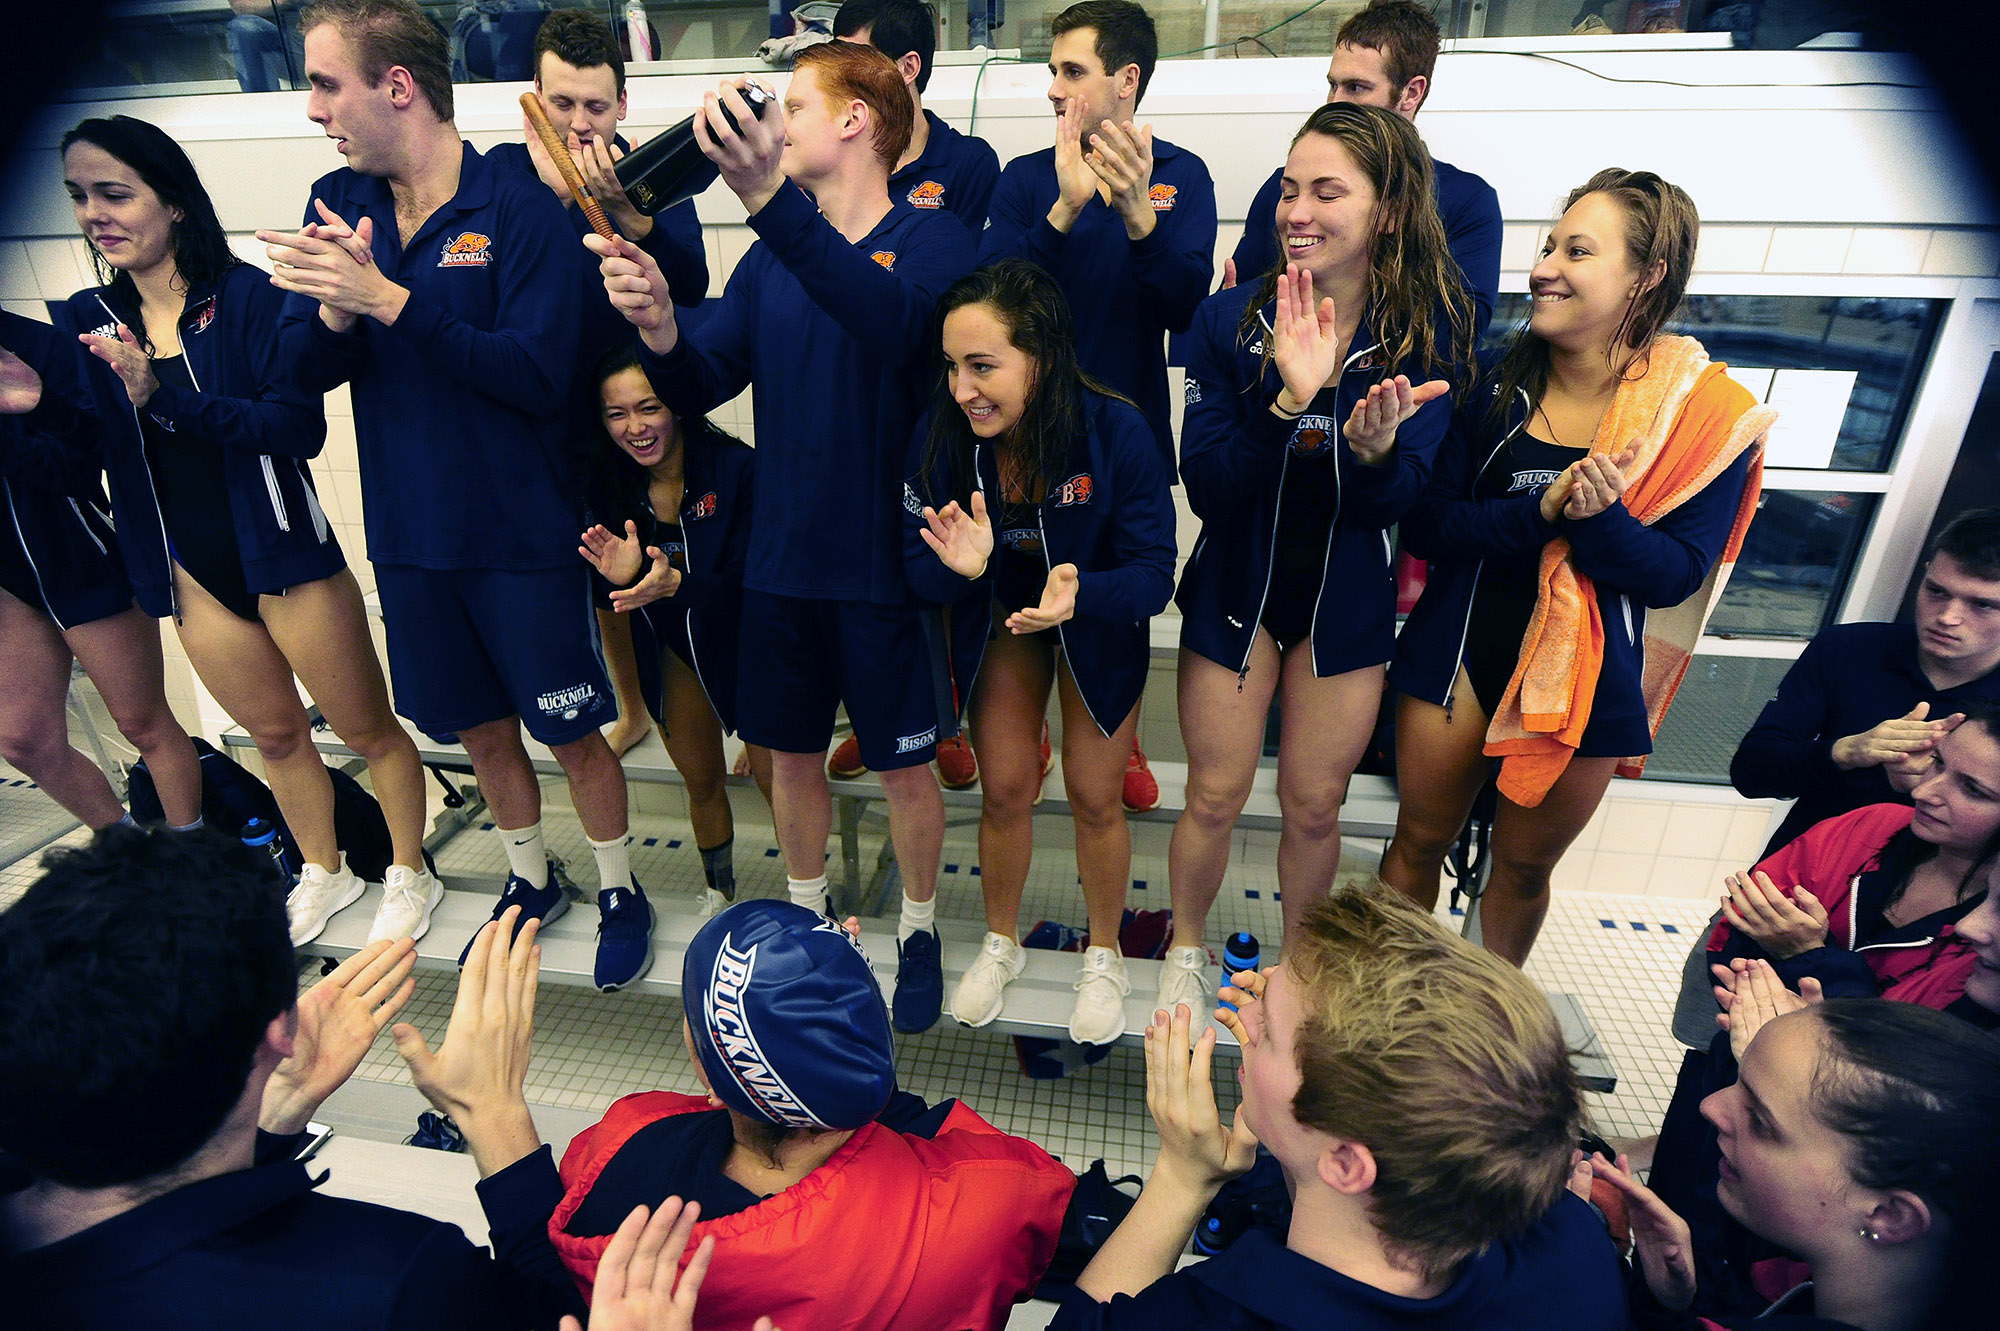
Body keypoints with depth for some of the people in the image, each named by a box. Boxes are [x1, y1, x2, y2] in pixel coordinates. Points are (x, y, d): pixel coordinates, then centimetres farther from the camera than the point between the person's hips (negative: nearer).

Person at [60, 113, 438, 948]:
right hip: (193, 575, 5)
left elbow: (301, 426, -21)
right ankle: (324, 872, 40)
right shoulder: (88, 322, 6)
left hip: (284, 559, -5)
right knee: (275, 735, 20)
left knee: (367, 730, 5)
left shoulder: (246, 297, -9)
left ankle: (410, 874, 26)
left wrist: (166, 396, -29)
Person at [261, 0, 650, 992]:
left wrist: (389, 299, -23)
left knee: (568, 728, 5)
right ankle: (530, 880, 40)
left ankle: (618, 892, 29)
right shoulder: (338, 204, 6)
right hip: (409, 536, 6)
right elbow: (304, 369, 3)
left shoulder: (519, 210, -12)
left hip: (524, 536, -5)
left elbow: (542, 375, -22)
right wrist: (336, 312, -18)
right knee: (479, 725, 18)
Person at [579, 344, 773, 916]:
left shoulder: (736, 467, -24)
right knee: (701, 781, 17)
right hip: (674, 649, 4)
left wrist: (677, 583, -41)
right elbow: (608, 595, -6)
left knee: (774, 776, -1)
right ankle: (719, 895, 39)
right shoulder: (607, 484, -9)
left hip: (745, 641, -4)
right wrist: (620, 577, -29)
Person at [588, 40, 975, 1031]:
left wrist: (770, 200, -43)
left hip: (886, 564, -4)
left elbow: (895, 325, -31)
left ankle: (918, 930, 34)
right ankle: (806, 917, 40)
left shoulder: (931, 238, -7)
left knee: (904, 764, 9)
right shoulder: (772, 258, 10)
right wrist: (658, 325, -21)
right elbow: (700, 385, 1)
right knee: (791, 754, 16)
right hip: (781, 562, 5)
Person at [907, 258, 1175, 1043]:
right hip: (1000, 621, 2)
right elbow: (919, 572, -17)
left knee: (1095, 798, 5)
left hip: (1097, 622, -2)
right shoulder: (941, 436, -23)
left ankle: (1104, 957, 32)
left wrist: (1080, 593, -48)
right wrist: (958, 568, -40)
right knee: (1005, 790, 9)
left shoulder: (1117, 432, -31)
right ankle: (1000, 943, 36)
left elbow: (1153, 574, -27)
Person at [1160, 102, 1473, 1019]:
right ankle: (1185, 952, 37)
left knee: (1314, 806, 13)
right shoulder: (1232, 319, -12)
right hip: (1236, 585, -1)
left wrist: (1375, 448, -36)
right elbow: (1206, 487, -19)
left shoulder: (1431, 331, -9)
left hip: (1348, 596, 1)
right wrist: (1288, 401, -34)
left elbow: (1396, 499, -14)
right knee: (1215, 797, 9)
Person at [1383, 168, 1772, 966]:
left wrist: (1599, 519, -27)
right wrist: (1543, 511, -24)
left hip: (1587, 675, -1)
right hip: (1462, 649, 2)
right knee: (1419, 842, 14)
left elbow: (1677, 574, -9)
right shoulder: (1497, 382, -3)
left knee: (1524, 866, 17)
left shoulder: (1709, 415, -8)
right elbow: (1426, 527, -9)